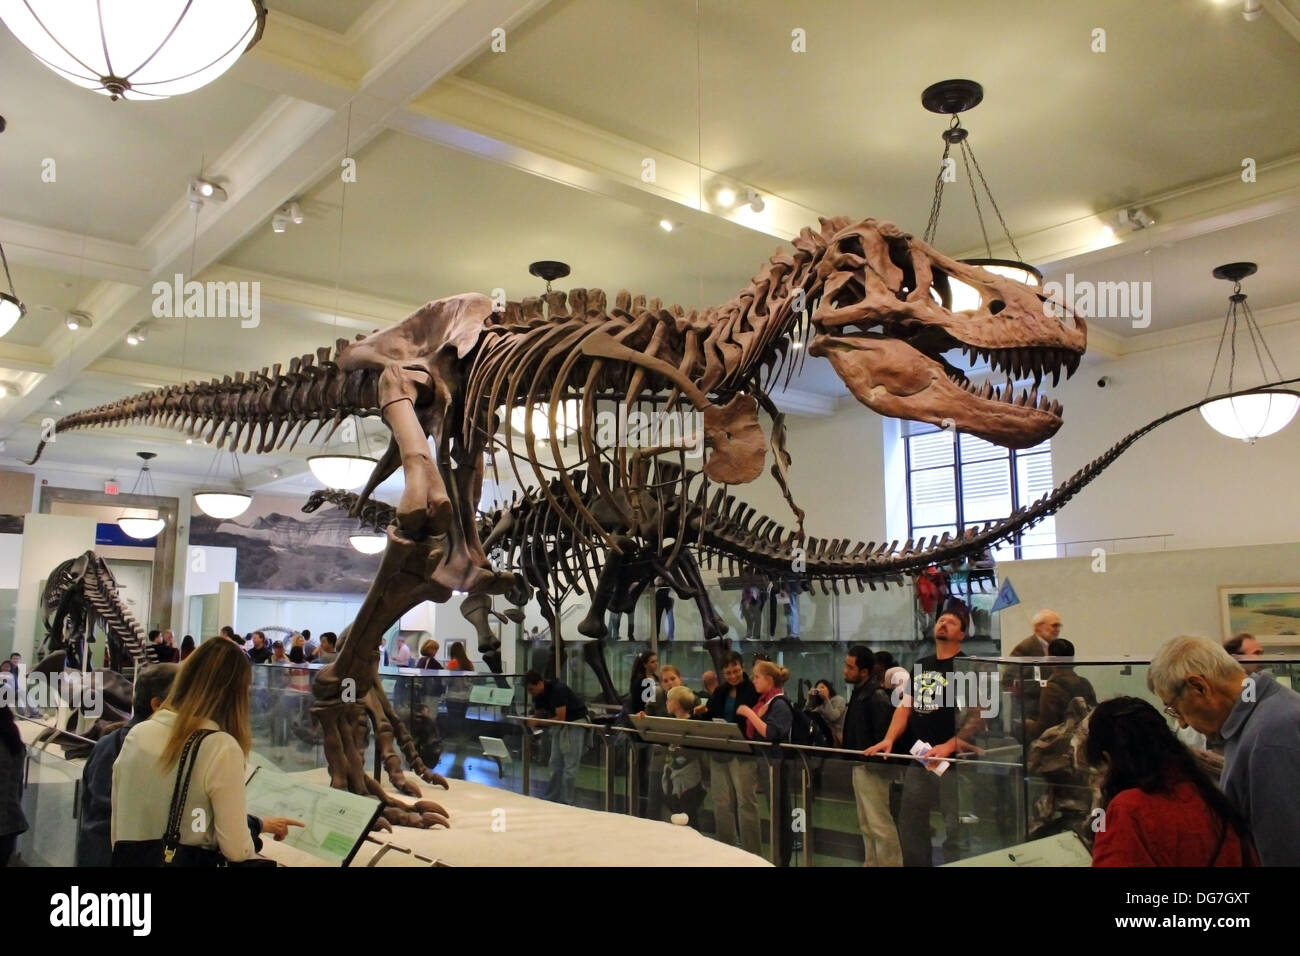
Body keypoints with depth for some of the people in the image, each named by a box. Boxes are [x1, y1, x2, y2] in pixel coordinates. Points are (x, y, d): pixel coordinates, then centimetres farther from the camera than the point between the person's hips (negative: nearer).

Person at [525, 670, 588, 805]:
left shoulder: (557, 690, -28)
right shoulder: (538, 695, -4)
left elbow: (561, 718, -29)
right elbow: (539, 715, 7)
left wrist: (537, 722, -29)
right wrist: (530, 720, -15)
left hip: (575, 722, -8)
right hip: (559, 724, 8)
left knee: (569, 766, -8)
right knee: (555, 764, 7)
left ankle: (569, 804, -2)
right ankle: (552, 800, 15)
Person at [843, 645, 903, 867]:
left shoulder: (876, 695, -20)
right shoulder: (859, 691, 11)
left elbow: (883, 734, -25)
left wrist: (874, 758, -21)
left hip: (873, 768, -11)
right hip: (861, 766, 11)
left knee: (880, 824, -5)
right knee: (866, 825, 18)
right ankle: (871, 863, 27)